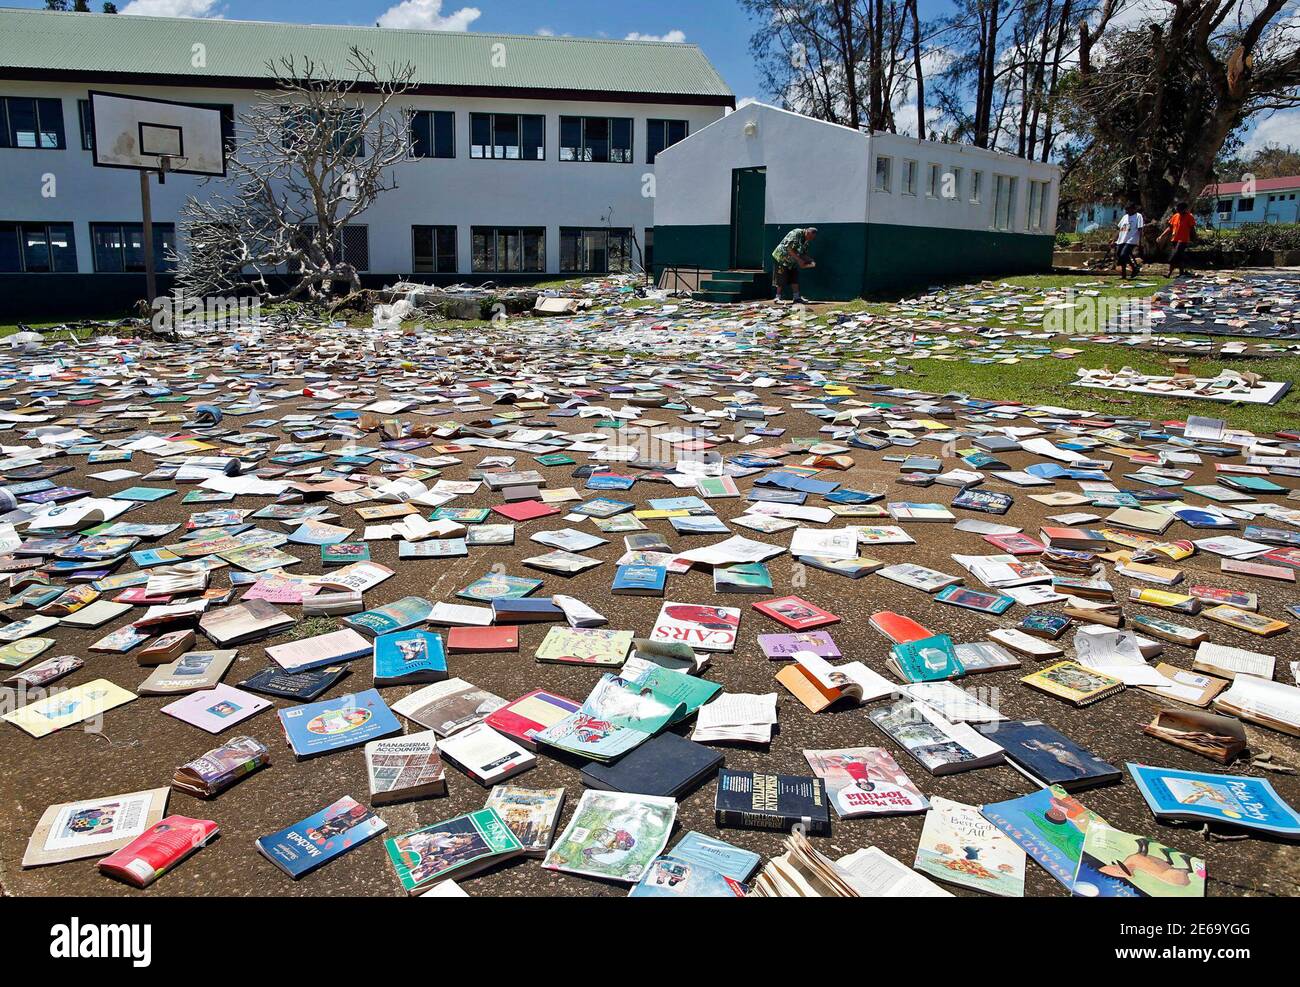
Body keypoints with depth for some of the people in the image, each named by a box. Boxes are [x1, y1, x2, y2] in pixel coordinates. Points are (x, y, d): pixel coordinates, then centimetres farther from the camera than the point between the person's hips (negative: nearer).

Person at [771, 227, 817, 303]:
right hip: (782, 257, -9)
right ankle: (778, 298, -4)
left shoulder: (806, 241, 5)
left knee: (795, 278, 7)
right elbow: (790, 249, -29)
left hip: (792, 261, 9)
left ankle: (797, 297, 13)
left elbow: (804, 253, 10)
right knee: (782, 279, -9)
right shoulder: (796, 233, -22)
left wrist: (809, 260, -9)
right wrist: (799, 260, -30)